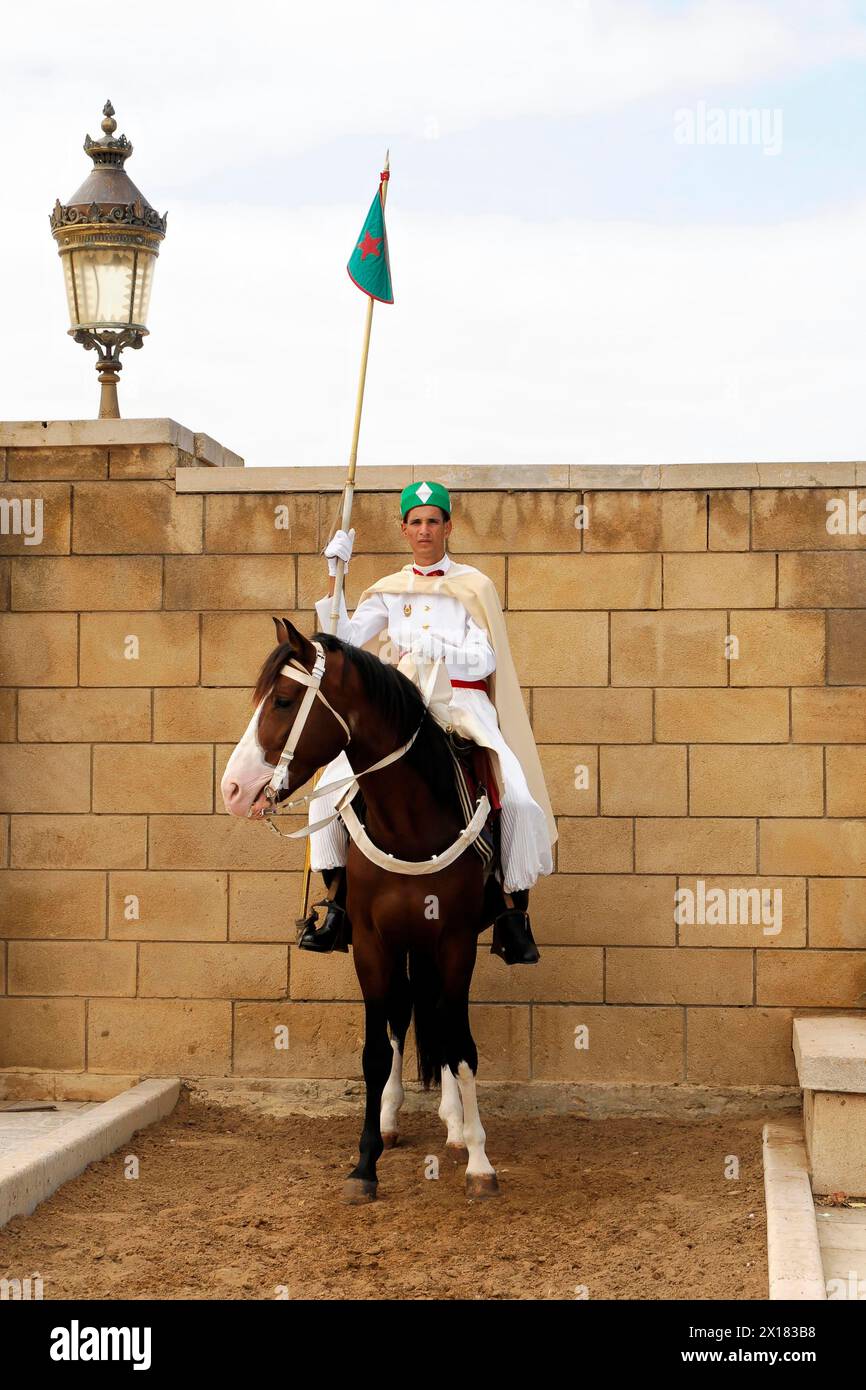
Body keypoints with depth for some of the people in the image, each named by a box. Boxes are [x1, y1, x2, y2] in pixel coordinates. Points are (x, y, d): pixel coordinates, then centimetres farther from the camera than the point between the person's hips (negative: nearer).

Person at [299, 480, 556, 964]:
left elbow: (484, 660, -4)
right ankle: (337, 910, -4)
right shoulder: (389, 591, 12)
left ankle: (515, 916, -7)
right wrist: (335, 575, -4)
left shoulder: (475, 587, 4)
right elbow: (344, 639, 2)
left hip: (465, 705, -2)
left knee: (520, 800, -24)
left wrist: (435, 650, -21)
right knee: (331, 787, -16)